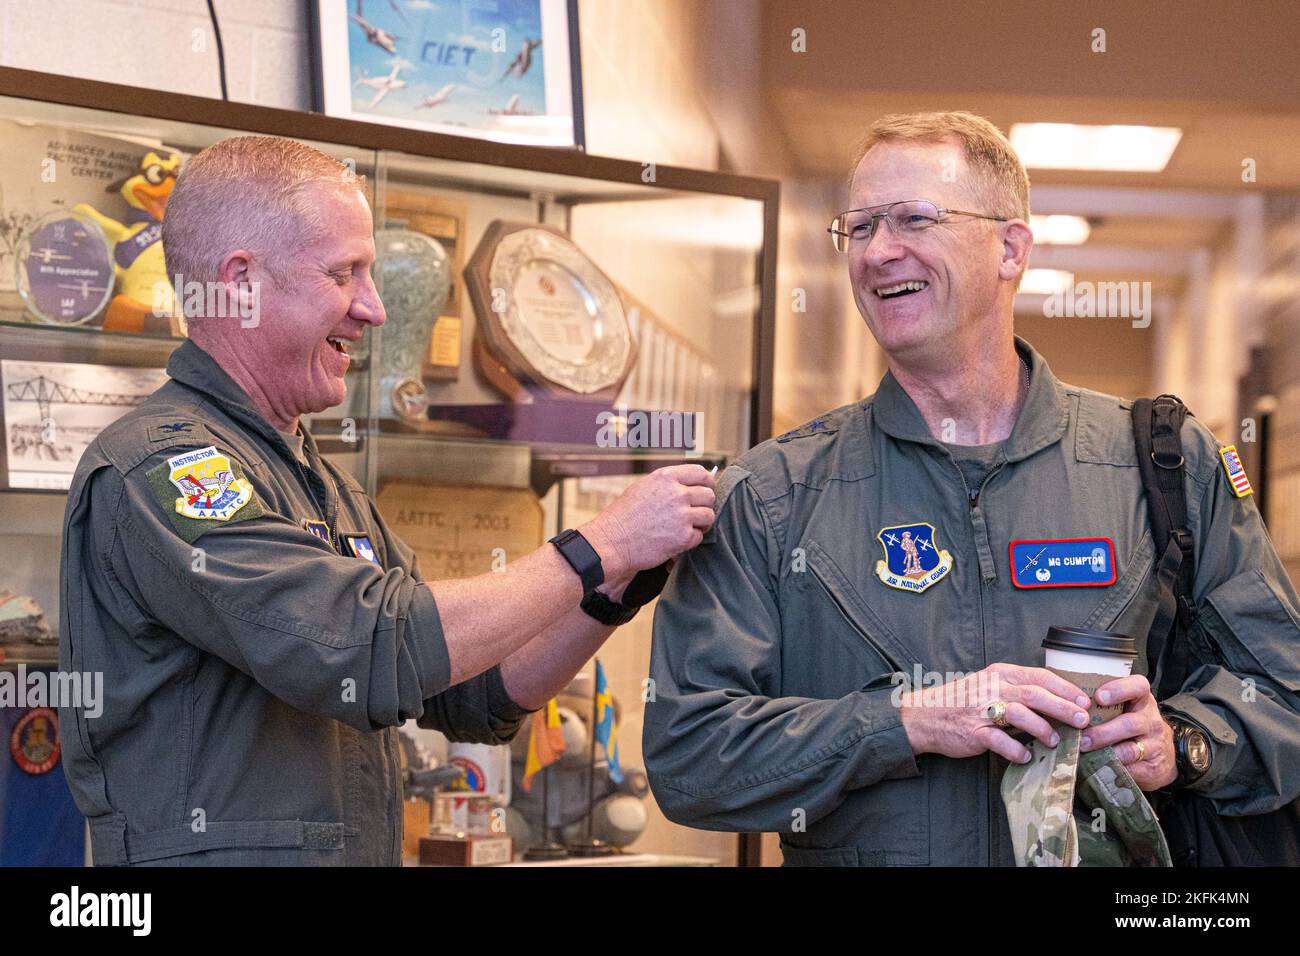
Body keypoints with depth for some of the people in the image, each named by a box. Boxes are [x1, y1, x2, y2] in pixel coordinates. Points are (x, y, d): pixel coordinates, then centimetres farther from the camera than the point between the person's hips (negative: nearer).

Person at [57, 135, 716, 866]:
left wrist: (613, 588, -2)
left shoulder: (327, 487, 14)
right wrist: (601, 547, -15)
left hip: (367, 850, 7)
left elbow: (478, 699, 13)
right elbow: (373, 650, -22)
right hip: (219, 854, -7)